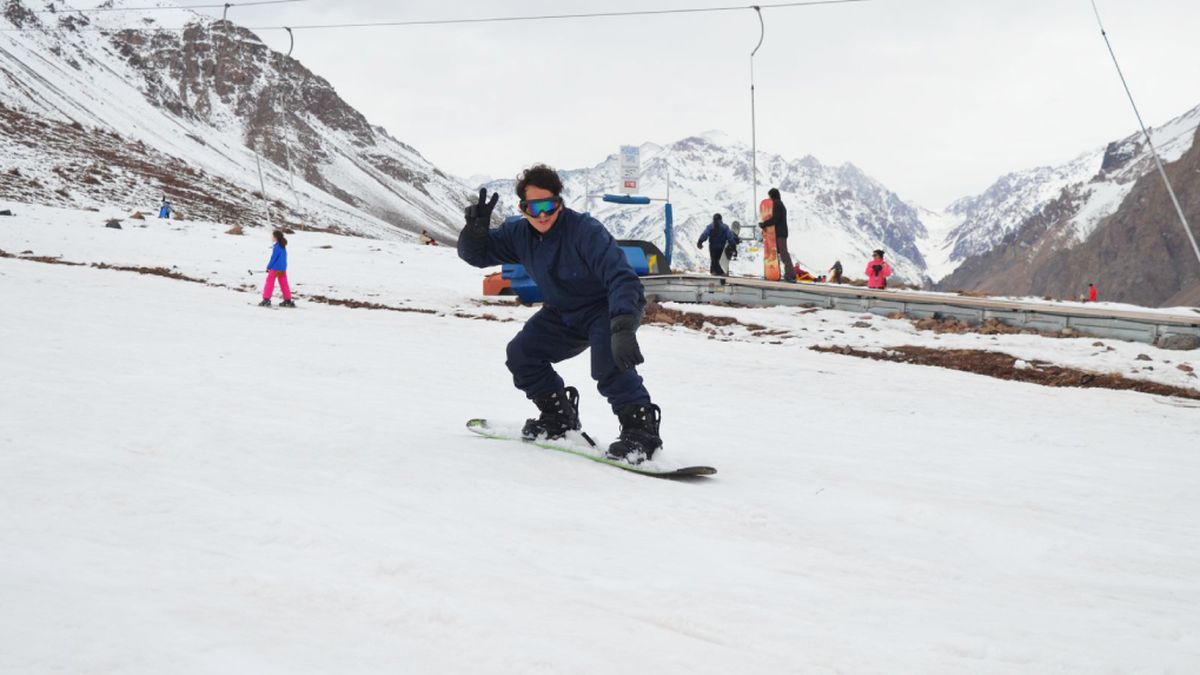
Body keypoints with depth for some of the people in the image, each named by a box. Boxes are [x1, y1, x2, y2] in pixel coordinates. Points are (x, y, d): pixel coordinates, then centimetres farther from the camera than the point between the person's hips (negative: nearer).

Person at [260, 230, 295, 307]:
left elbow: (273, 258, -14)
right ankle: (288, 300, 12)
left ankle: (266, 299, -5)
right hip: (283, 269, 8)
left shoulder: (276, 247, -16)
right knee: (284, 284, 11)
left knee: (270, 283, -1)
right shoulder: (283, 246, 9)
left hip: (275, 269, -8)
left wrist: (268, 267, -4)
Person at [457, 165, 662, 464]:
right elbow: (476, 254, -3)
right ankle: (560, 417, 17)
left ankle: (640, 428, -26)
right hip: (564, 313, 7)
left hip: (611, 308, -7)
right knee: (521, 354, -2)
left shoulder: (585, 230, -31)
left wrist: (623, 329, -54)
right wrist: (476, 227, -27)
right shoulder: (520, 234, -10)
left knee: (608, 360, -35)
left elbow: (622, 278, -40)